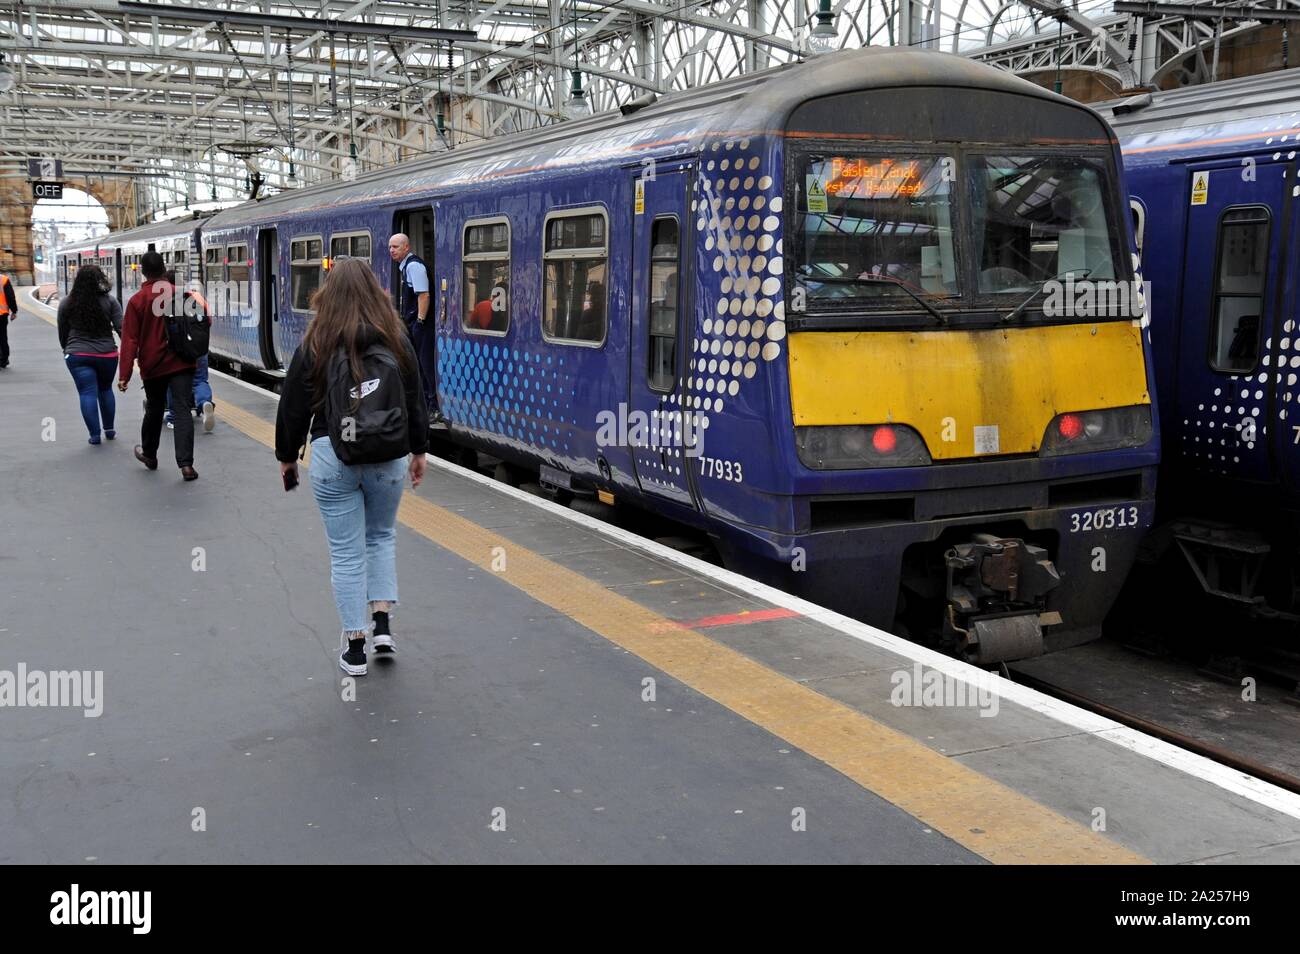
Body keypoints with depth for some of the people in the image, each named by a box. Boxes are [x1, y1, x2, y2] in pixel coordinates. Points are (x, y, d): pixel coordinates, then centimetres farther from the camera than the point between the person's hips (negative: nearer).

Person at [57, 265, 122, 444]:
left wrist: (67, 350, 25)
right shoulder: (109, 301, -4)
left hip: (78, 355, -1)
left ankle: (95, 435, -1)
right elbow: (121, 328, -8)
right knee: (105, 390, 18)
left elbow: (62, 332, 10)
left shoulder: (66, 303, 0)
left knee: (87, 393, 1)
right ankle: (109, 429, 25)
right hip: (107, 355, 1)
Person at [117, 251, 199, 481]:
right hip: (182, 363, 0)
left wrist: (124, 374, -8)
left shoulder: (137, 300, -6)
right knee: (182, 410, -5)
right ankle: (186, 463, -16)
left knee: (154, 410, 18)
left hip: (153, 366, 0)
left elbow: (130, 340, -8)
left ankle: (149, 455, 36)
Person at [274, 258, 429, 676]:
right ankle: (382, 623, 12)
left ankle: (354, 648, 10)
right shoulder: (396, 341, 1)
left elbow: (293, 406, 1)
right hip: (388, 455, 2)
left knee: (346, 552, 5)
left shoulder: (315, 345, -3)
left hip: (332, 457, -2)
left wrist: (287, 456, 13)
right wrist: (418, 451, 18)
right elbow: (416, 401, 6)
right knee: (382, 537, 22)